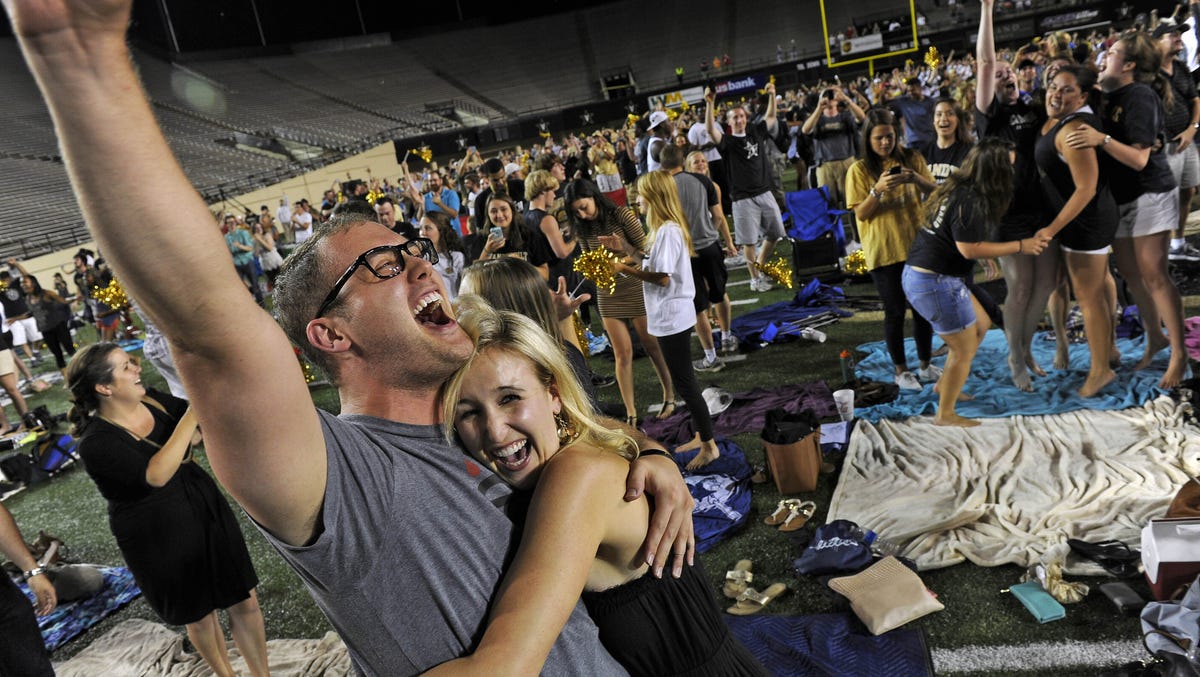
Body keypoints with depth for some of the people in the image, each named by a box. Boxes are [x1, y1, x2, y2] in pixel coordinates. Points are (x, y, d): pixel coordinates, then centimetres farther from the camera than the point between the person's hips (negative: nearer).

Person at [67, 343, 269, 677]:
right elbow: (155, 475, -35)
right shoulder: (95, 443, -22)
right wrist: (192, 414, -35)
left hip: (207, 510, 5)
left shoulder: (152, 400, -5)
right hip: (160, 537, -5)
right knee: (199, 616, 17)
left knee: (244, 600, 12)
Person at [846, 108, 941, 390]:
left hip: (917, 244, 3)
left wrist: (918, 180, -17)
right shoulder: (860, 170, -4)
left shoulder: (912, 158, 4)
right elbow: (861, 213, -7)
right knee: (895, 311, 4)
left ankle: (926, 365, 25)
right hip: (883, 251, -3)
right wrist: (878, 190, -24)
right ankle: (901, 370, 18)